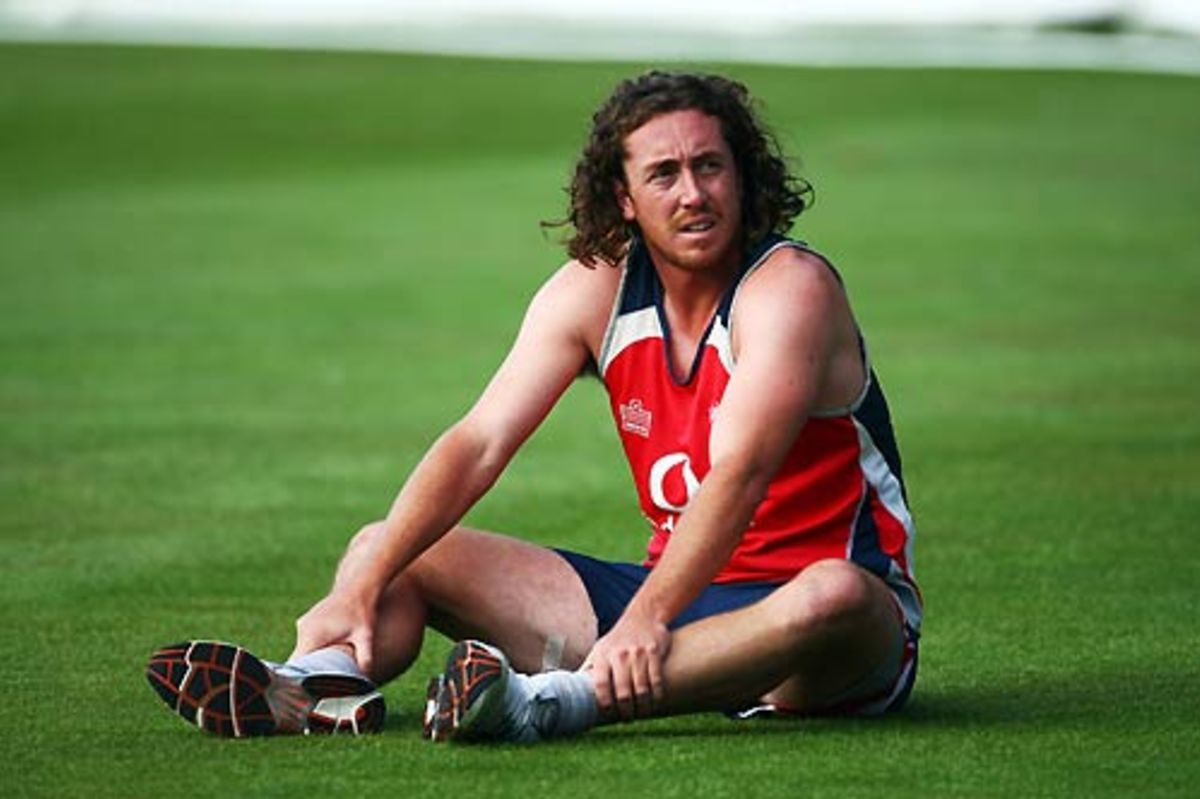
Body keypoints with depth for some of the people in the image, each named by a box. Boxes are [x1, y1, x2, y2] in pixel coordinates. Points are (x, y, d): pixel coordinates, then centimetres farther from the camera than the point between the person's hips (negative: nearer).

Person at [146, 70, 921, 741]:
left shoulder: (790, 286, -16)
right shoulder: (592, 290, 1)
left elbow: (738, 476, -30)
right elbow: (479, 444, -5)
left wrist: (646, 621, -43)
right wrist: (363, 587, -18)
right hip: (675, 590, 6)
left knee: (834, 599, -44)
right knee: (388, 549, 0)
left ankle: (553, 704, -58)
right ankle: (323, 683, -34)